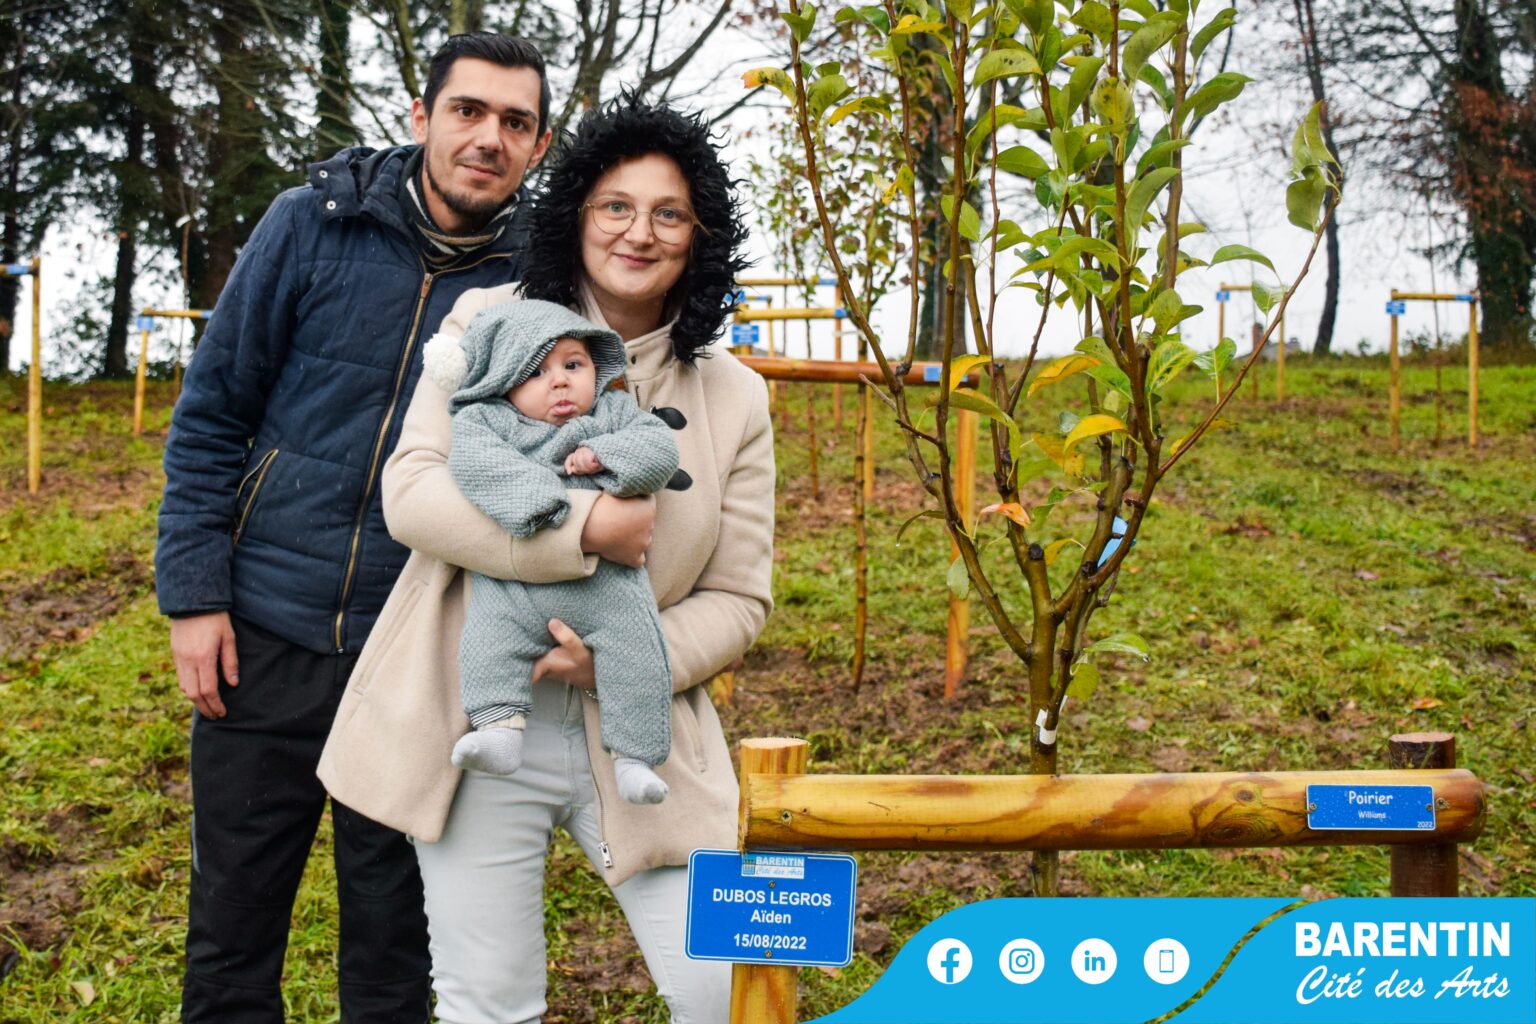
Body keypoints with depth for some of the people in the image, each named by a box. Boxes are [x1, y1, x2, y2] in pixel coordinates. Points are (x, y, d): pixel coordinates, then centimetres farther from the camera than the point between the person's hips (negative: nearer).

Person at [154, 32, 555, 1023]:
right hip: (265, 638, 0)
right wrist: (194, 591, -4)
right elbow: (211, 417, 1)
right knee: (233, 918, 12)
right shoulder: (312, 227, -3)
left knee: (394, 939, 12)